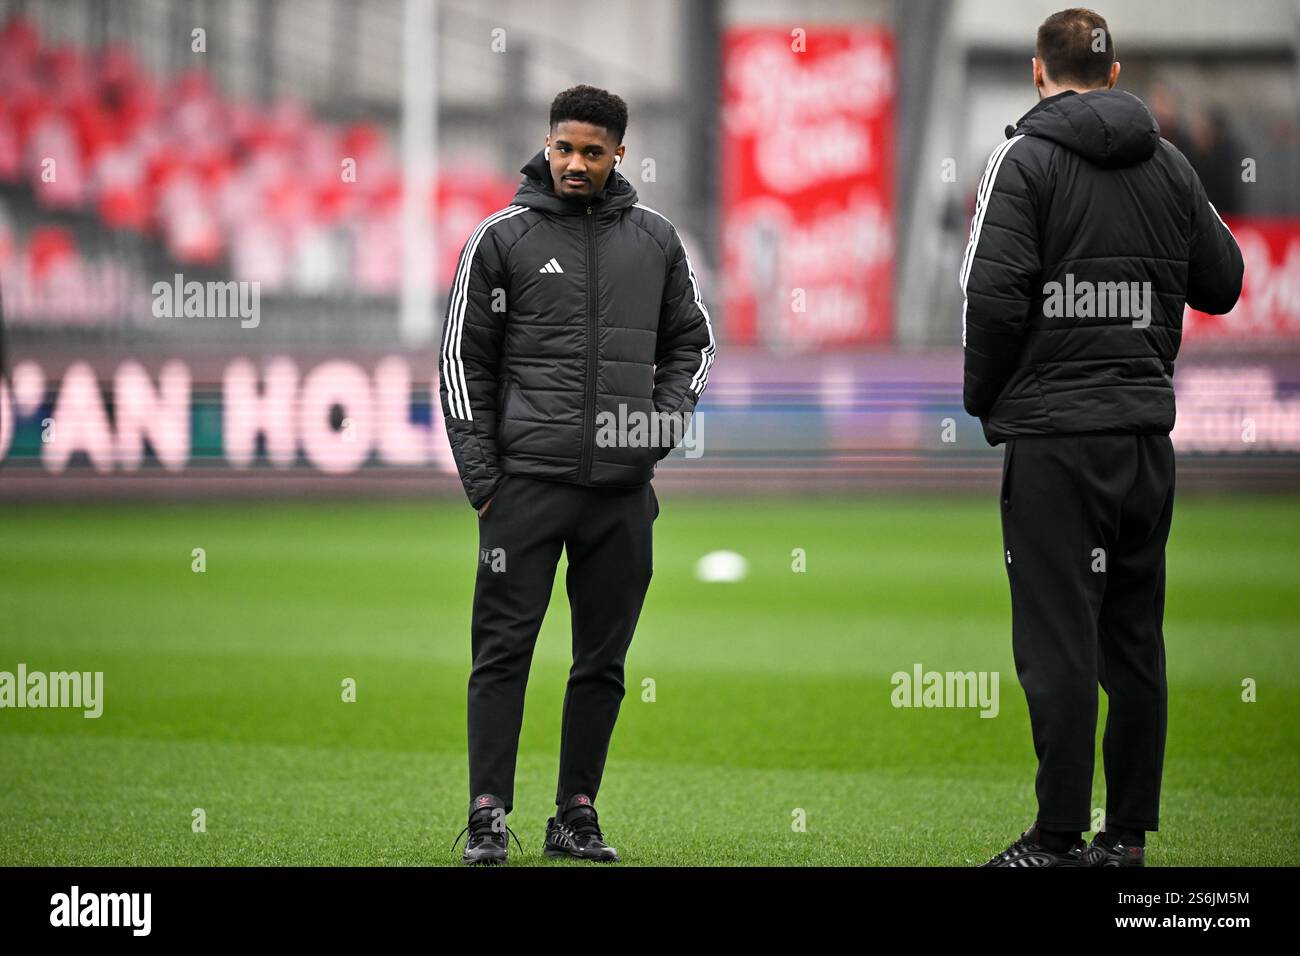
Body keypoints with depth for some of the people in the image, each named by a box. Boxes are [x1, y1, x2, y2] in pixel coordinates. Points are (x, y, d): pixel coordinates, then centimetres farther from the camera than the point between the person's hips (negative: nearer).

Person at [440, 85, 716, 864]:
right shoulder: (503, 238, 1)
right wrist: (481, 476, -4)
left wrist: (669, 415, -1)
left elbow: (692, 340, 18)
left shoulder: (656, 239, 9)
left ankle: (577, 815, 13)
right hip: (528, 481, -3)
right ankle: (489, 816, -3)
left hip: (624, 488, 3)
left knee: (604, 660, 6)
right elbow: (465, 361, 3)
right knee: (504, 650, -5)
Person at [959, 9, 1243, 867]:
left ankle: (1059, 839, -4)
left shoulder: (1026, 160, -7)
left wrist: (982, 399, 0)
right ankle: (1128, 835, 13)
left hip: (1054, 431, -5)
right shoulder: (1170, 164, 9)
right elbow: (1222, 282, 14)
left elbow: (994, 295, -15)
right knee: (1135, 637, 10)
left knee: (1058, 641, -4)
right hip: (1147, 428, 5)